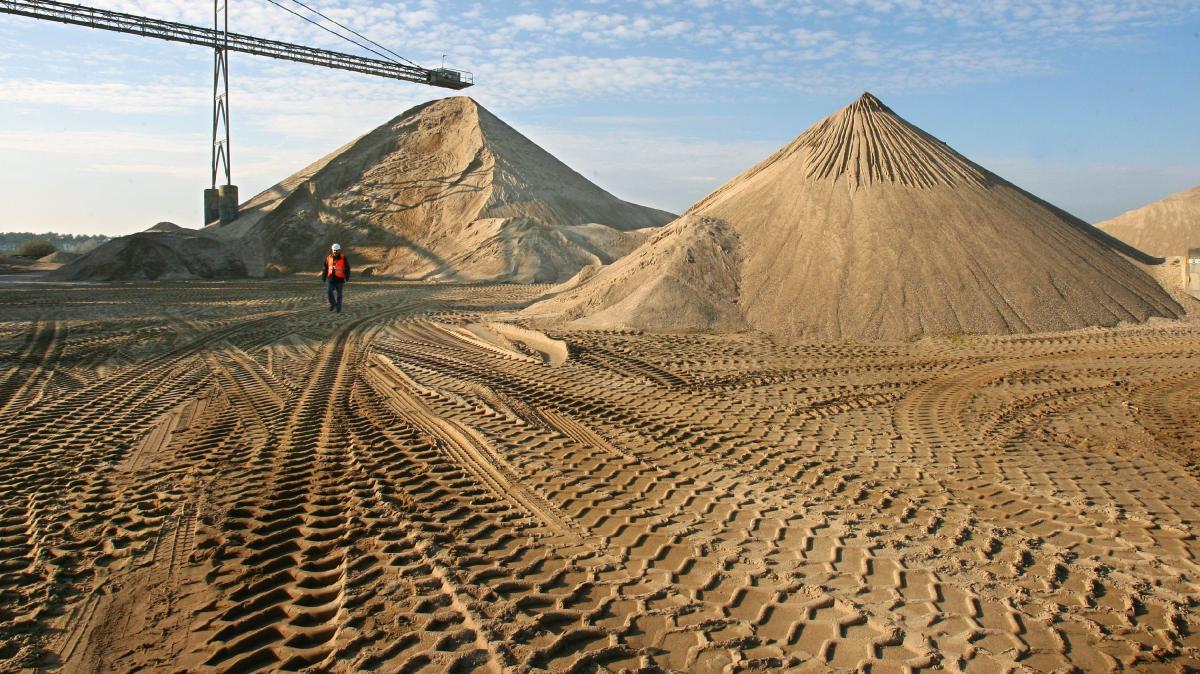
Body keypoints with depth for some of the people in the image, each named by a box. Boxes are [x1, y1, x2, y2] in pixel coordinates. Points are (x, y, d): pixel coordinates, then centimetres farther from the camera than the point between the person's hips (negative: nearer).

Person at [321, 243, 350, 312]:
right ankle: (333, 304, 13)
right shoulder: (328, 258, 4)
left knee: (338, 295, 2)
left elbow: (347, 268, -1)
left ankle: (338, 309, 12)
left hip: (340, 280, -2)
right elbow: (324, 269, 10)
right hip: (331, 279, 2)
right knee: (329, 292, -11)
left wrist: (347, 278, -8)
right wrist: (323, 278, 8)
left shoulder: (343, 258, -5)